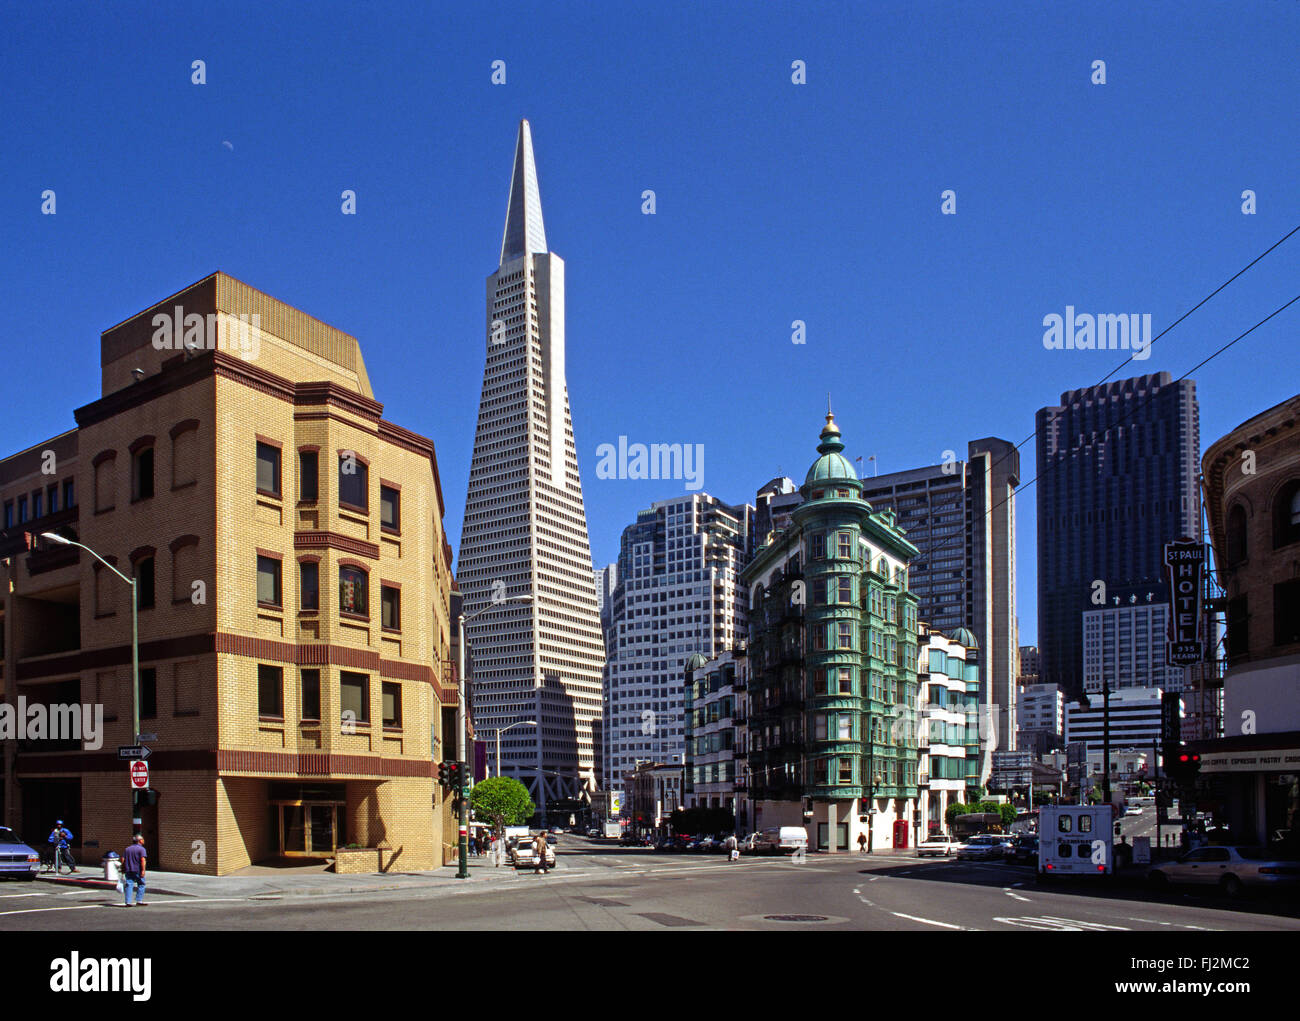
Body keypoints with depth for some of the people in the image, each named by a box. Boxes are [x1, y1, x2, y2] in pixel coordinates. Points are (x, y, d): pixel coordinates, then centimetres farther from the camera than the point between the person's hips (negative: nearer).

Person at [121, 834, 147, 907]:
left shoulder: (127, 849, 14)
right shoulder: (141, 849, -4)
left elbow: (123, 860, 10)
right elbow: (143, 860, -16)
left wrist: (123, 871, 14)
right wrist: (143, 870, -20)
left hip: (128, 870, 5)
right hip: (138, 871, -5)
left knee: (129, 885, 3)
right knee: (141, 885, 7)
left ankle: (128, 902, -2)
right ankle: (139, 901, 2)